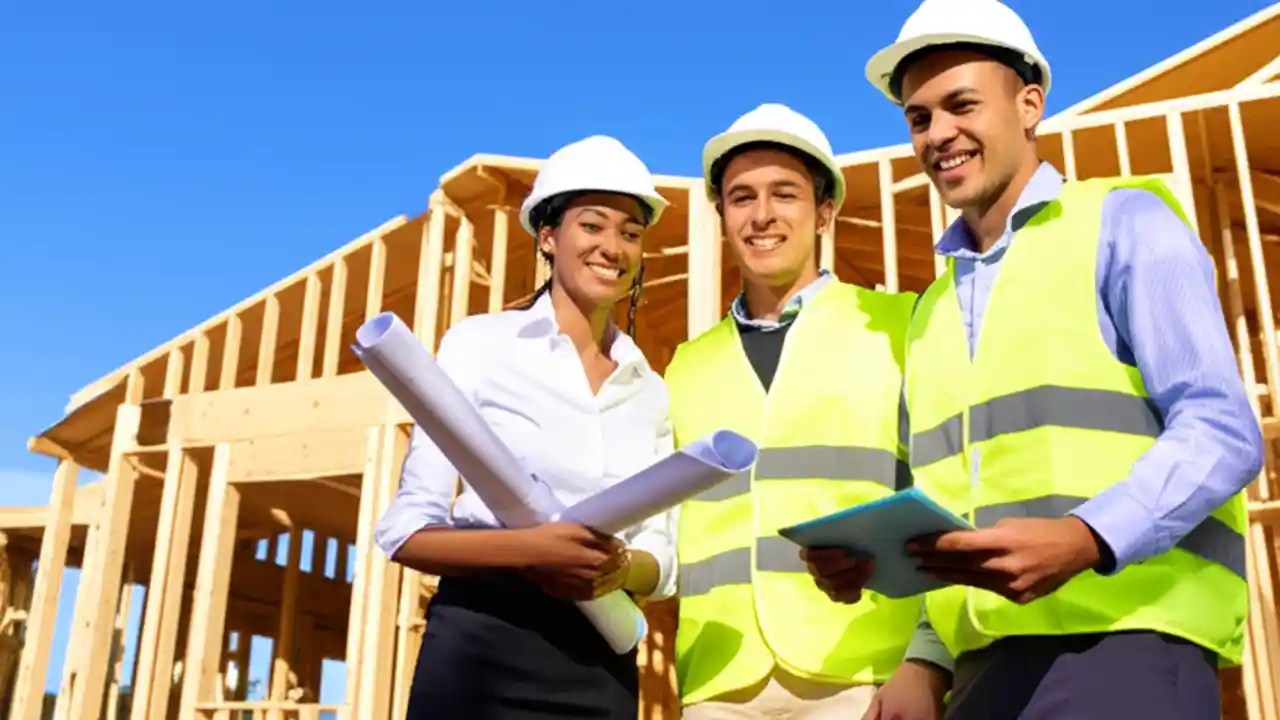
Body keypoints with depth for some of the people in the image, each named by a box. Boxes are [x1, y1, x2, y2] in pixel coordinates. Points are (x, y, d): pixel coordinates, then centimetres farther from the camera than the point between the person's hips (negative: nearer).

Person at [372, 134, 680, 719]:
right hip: (479, 648, -3)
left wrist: (618, 569, -14)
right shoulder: (478, 344, -3)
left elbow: (661, 560, 7)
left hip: (600, 664, 4)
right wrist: (528, 549, -22)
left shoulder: (650, 391, 8)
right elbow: (405, 530, -6)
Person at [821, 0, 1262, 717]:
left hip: (1125, 635, -5)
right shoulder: (930, 310, 19)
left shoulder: (1125, 222, 2)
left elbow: (1224, 431, -8)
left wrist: (1086, 539, -23)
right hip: (985, 660, 6)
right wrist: (926, 659, 7)